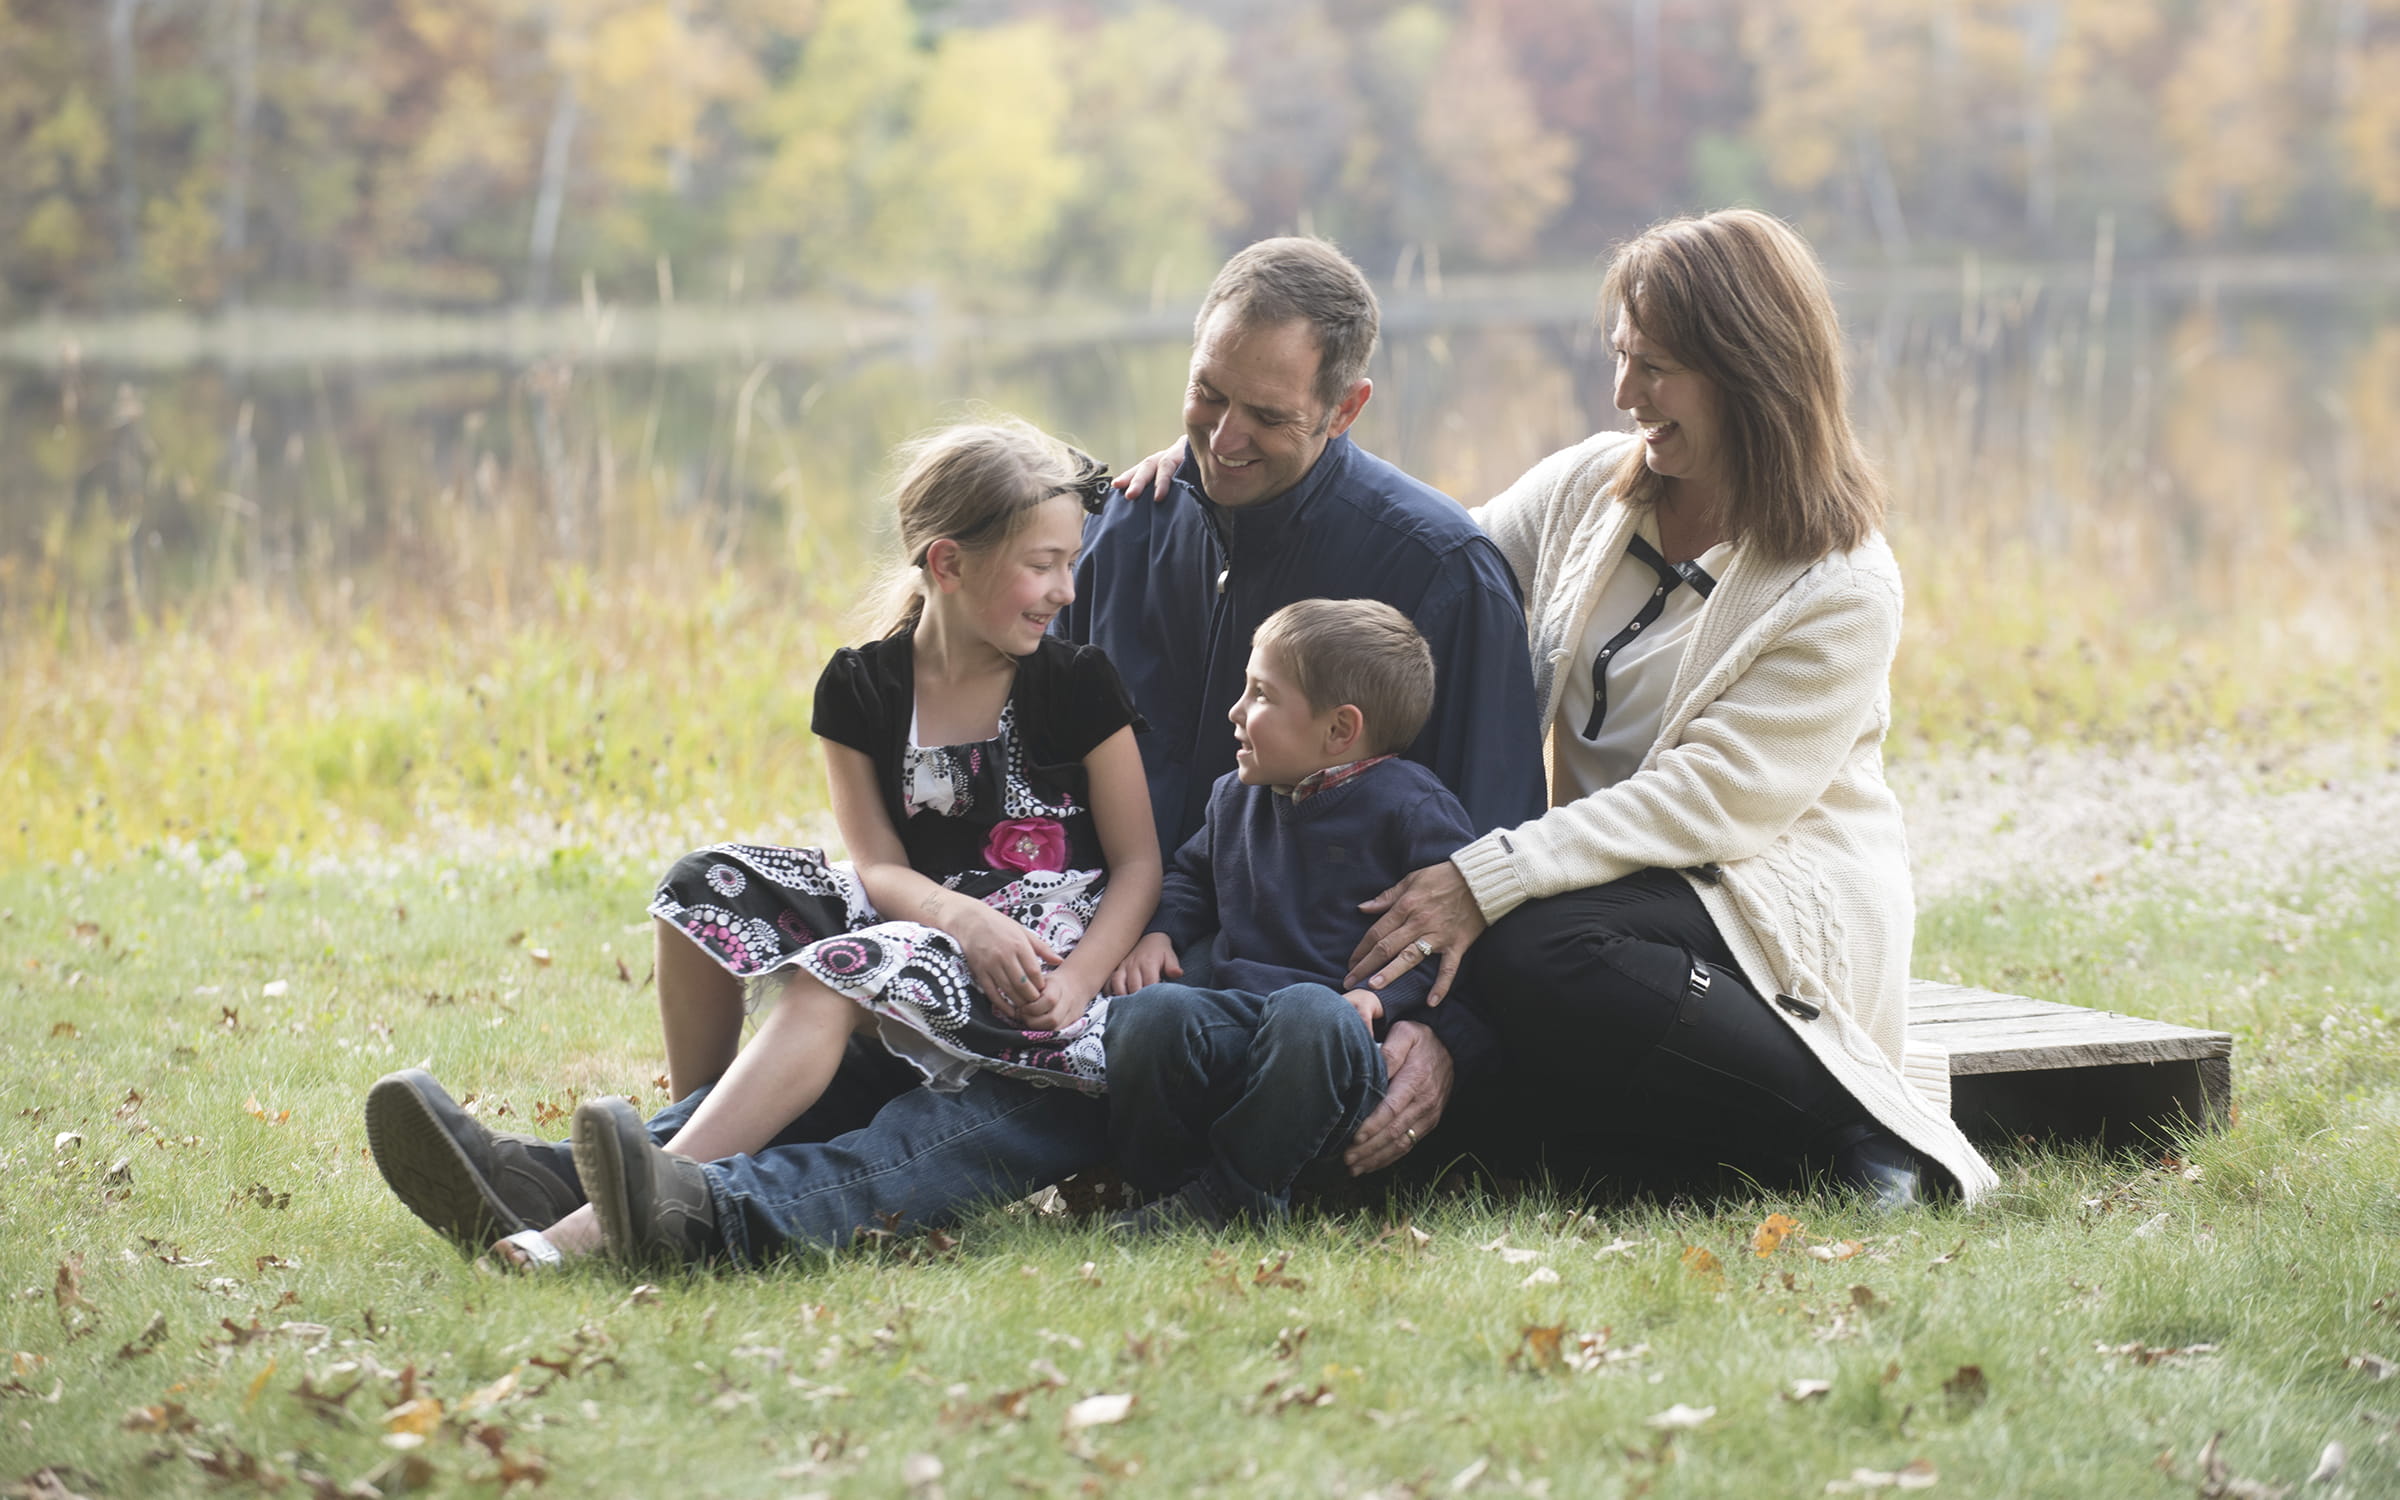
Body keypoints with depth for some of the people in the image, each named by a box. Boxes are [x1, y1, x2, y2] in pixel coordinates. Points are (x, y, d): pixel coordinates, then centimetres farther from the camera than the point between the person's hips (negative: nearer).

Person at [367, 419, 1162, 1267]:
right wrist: (962, 917, -24)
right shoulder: (861, 689, 4)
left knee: (840, 973, -33)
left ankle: (604, 1218, -48)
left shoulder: (1077, 687, -4)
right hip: (927, 924, 5)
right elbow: (879, 866, -1)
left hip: (1052, 936, -5)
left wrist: (1073, 986, -20)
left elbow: (1139, 864, -2)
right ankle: (707, 1149, -12)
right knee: (713, 885, -13)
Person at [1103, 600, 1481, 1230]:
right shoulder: (1236, 798, 20)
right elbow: (1191, 876, 39)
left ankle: (1231, 1191, -27)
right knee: (1152, 1013, -30)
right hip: (1237, 1013, 5)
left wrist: (1386, 995, -19)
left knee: (1308, 1016, -43)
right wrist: (1158, 933, 19)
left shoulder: (1412, 808, -2)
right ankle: (1171, 1181, -11)